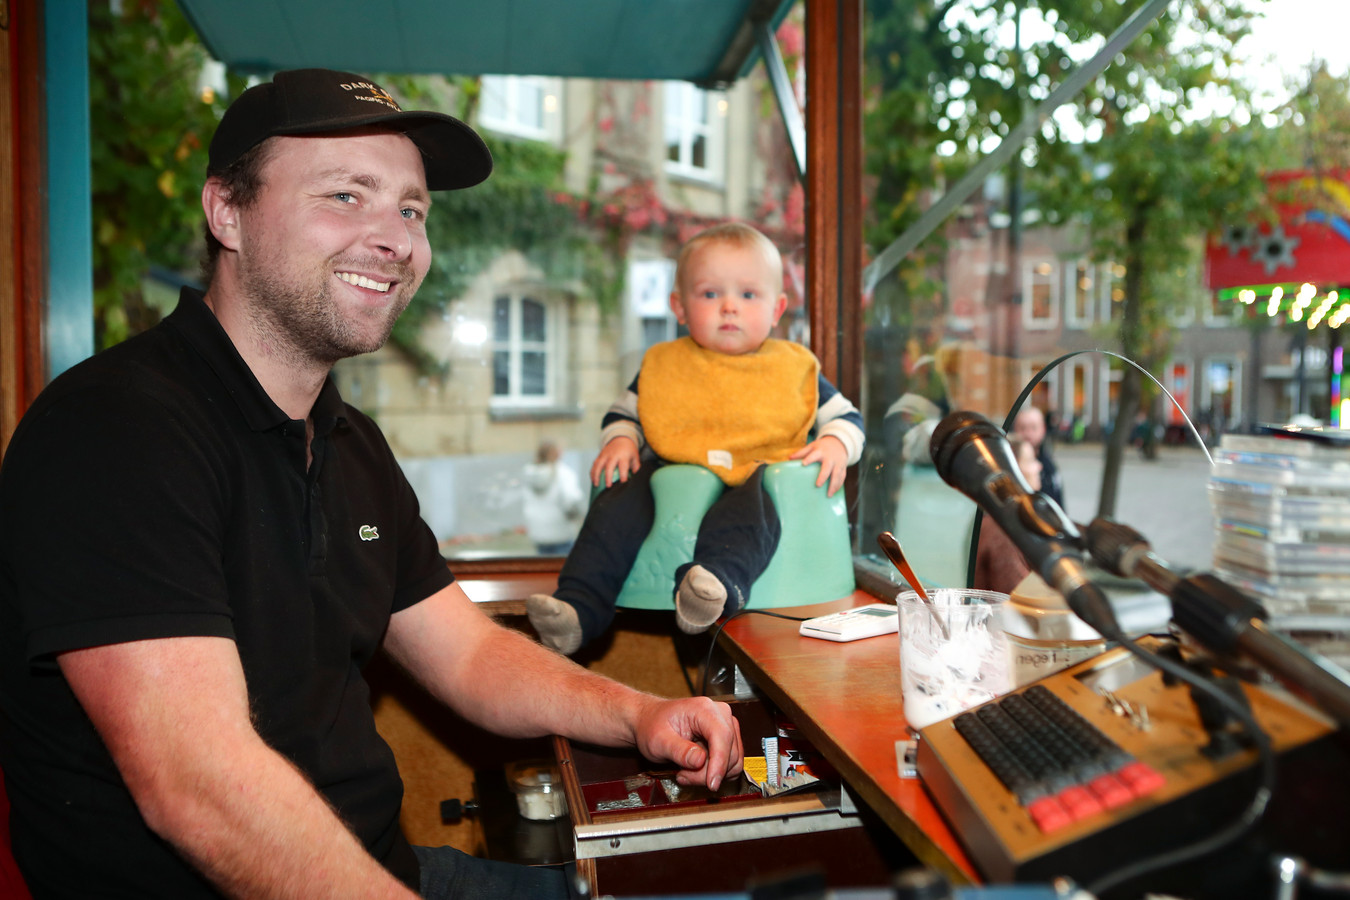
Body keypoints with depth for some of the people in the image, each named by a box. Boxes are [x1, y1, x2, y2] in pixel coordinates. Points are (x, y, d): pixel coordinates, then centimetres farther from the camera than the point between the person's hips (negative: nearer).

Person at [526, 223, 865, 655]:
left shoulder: (795, 368, 16)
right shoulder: (662, 365, 17)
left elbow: (847, 416, 22)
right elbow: (622, 413, 26)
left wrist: (835, 444, 0)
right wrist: (620, 440, 4)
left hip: (758, 479, -1)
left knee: (753, 508, -37)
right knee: (619, 502, -26)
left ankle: (719, 581, -62)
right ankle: (579, 608, -33)